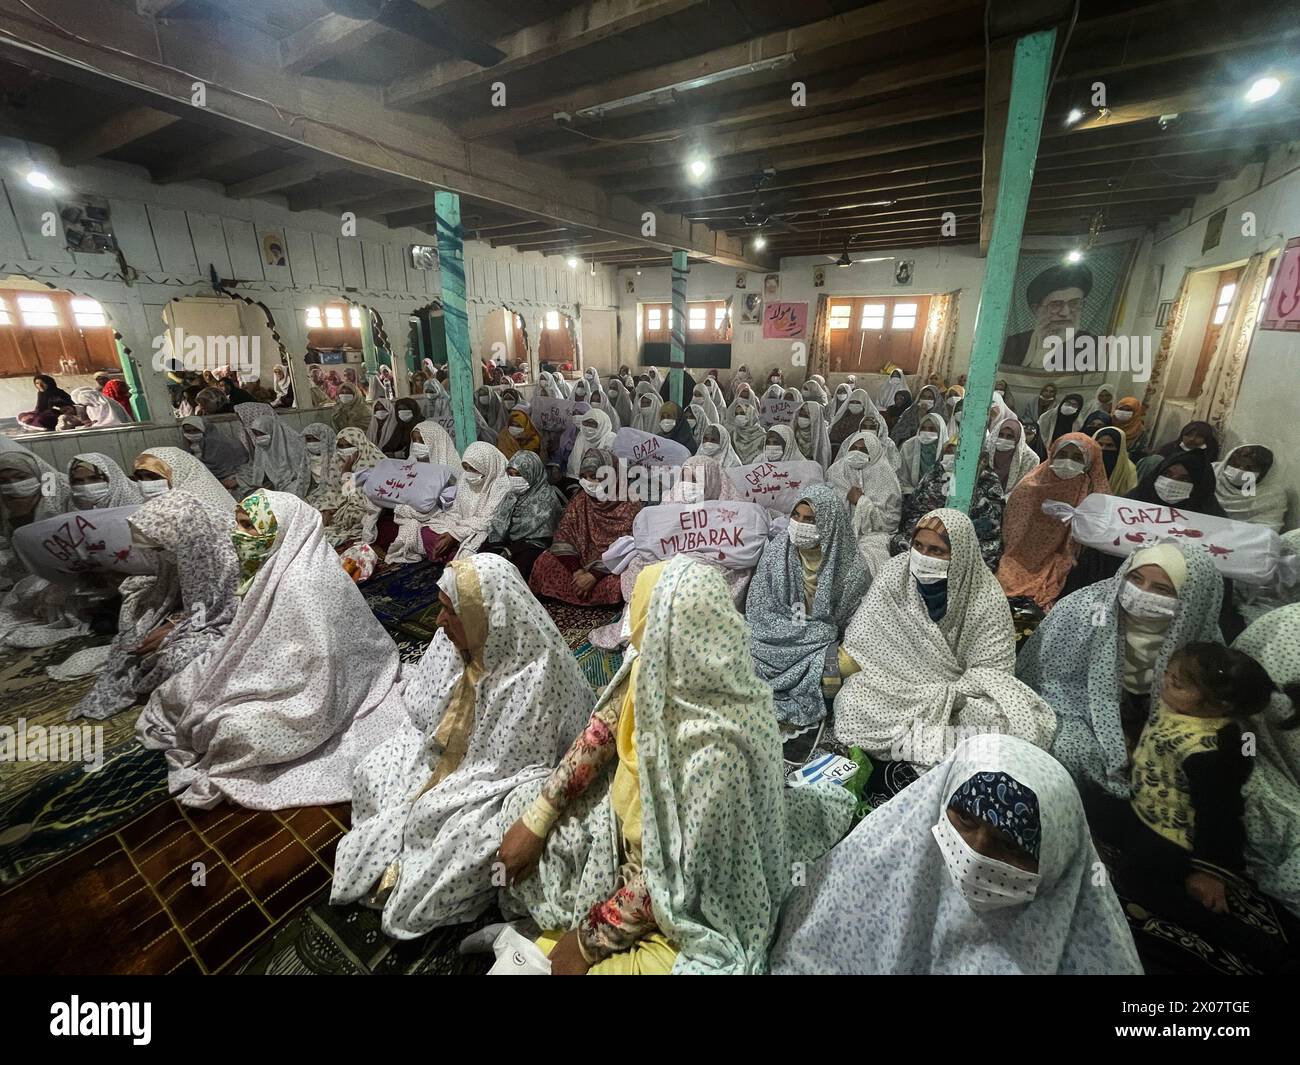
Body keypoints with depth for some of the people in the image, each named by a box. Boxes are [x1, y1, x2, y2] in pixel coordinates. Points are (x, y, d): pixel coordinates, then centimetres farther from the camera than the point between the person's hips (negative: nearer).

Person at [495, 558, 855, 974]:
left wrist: (588, 940, -14)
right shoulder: (659, 669, -19)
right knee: (523, 805, 8)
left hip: (683, 905, -6)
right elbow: (602, 732, -4)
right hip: (635, 827, 7)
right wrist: (536, 818, -3)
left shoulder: (713, 750, -39)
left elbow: (674, 879, -28)